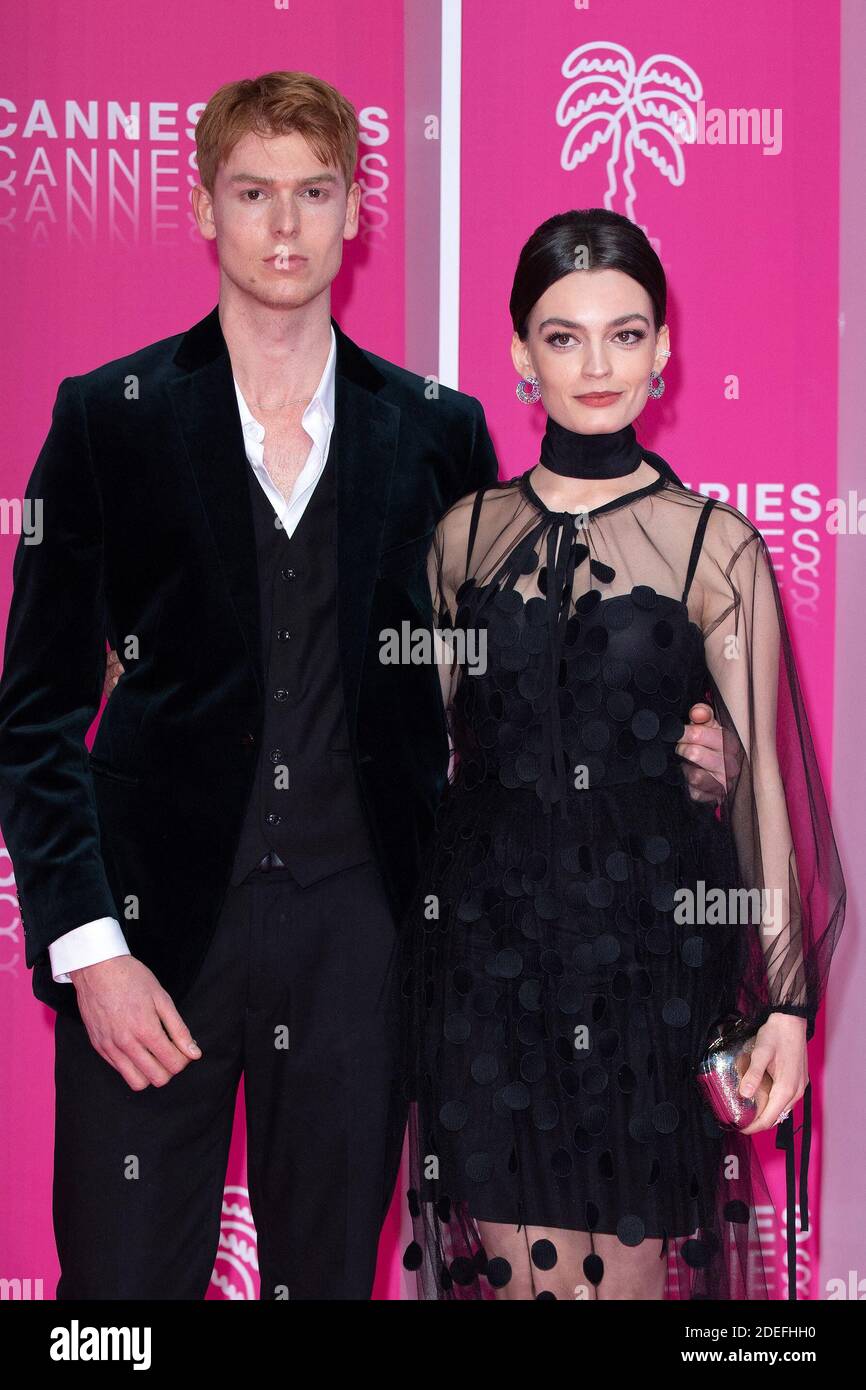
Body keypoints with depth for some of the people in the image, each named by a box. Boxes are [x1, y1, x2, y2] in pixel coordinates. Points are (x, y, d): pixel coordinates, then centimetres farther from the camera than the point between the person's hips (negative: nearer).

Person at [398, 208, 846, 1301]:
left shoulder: (714, 543, -3)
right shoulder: (466, 532, 6)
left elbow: (759, 772, -4)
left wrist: (786, 998, -7)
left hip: (654, 944, -2)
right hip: (487, 946, 2)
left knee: (629, 1262, 4)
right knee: (515, 1263, 7)